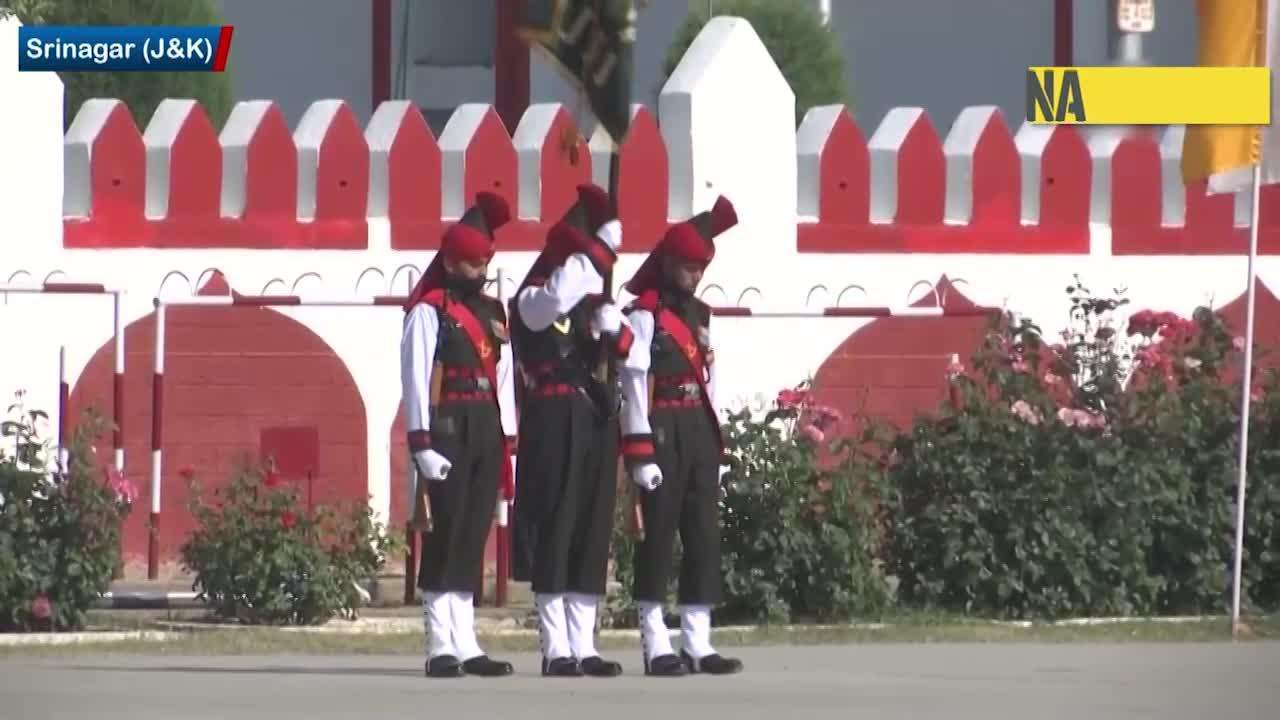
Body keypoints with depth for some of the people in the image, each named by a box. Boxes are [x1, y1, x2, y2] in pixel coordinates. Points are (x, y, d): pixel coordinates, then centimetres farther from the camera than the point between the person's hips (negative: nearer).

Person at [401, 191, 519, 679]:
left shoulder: (493, 313, 17)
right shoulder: (429, 311, -4)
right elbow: (416, 379, -10)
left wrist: (508, 447, 13)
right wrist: (422, 445, -17)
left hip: (486, 435, 7)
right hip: (447, 433, -7)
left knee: (473, 538, 7)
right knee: (445, 538, -7)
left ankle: (465, 644, 8)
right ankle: (442, 648, -7)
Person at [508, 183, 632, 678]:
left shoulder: (592, 303, 19)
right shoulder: (532, 299, -4)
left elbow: (625, 352, 13)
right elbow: (558, 298, -27)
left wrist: (614, 328, -9)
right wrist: (601, 250, -23)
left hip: (596, 423, 8)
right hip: (553, 427, -8)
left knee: (592, 534, 7)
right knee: (554, 532, -8)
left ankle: (584, 646, 10)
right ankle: (556, 650, -8)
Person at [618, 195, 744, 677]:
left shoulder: (699, 316, 16)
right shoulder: (645, 314, -7)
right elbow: (635, 384, -12)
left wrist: (716, 447, 16)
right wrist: (640, 452, -17)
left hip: (700, 434, 8)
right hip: (662, 434, -8)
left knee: (704, 536, 5)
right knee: (658, 536, -5)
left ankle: (698, 644, 7)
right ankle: (657, 648, -4)